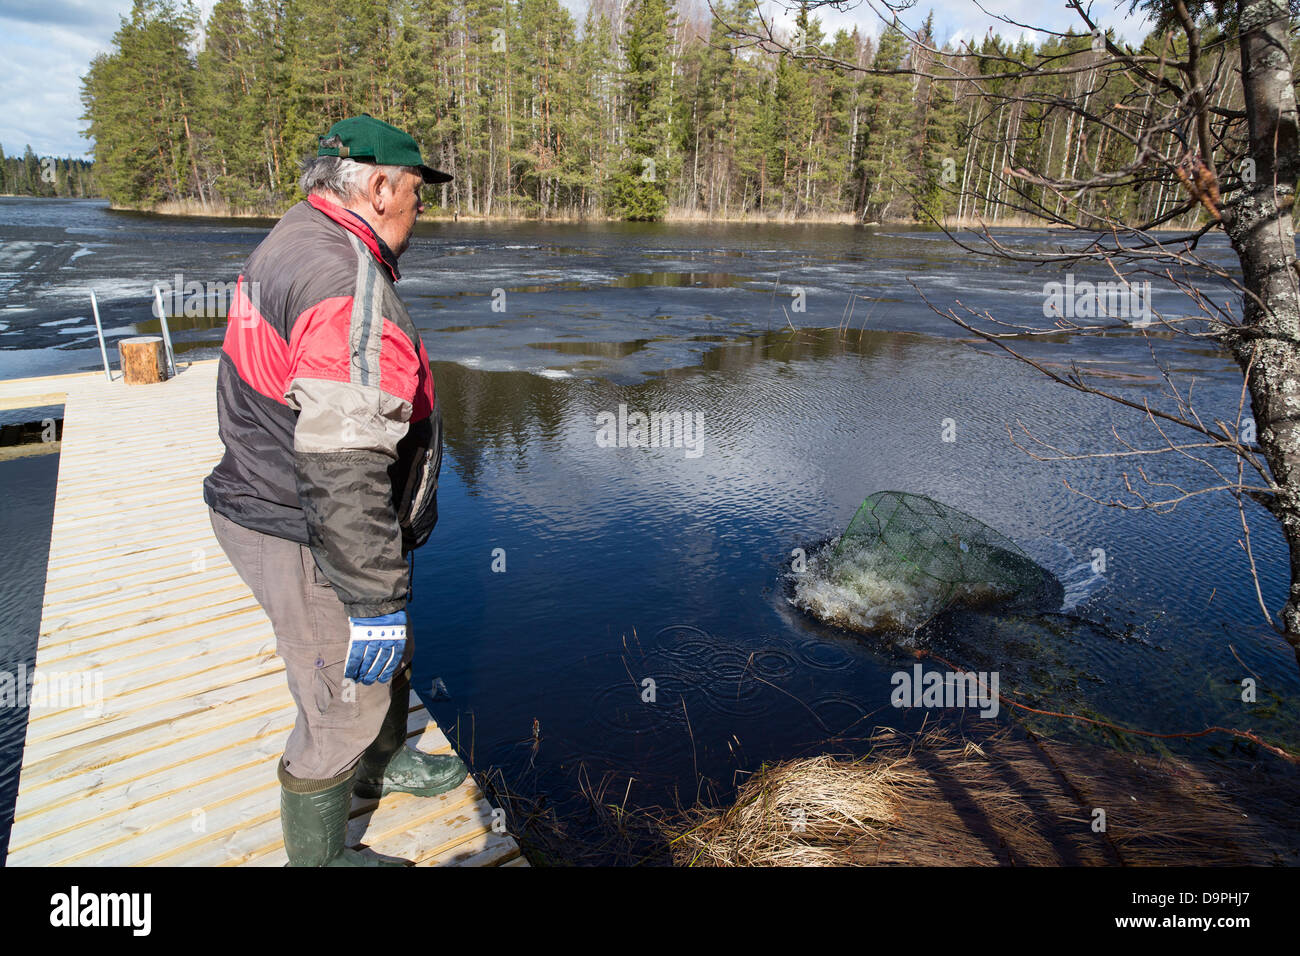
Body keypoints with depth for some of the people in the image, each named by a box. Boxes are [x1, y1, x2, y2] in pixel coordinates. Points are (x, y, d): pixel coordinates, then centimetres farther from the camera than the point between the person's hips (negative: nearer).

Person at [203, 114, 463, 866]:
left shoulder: (291, 243, 9)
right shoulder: (348, 282, -26)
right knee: (343, 707, 9)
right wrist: (374, 599, -26)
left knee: (389, 658, 28)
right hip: (311, 546, -10)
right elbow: (342, 469, -32)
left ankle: (383, 765, 54)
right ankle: (320, 857, 33)